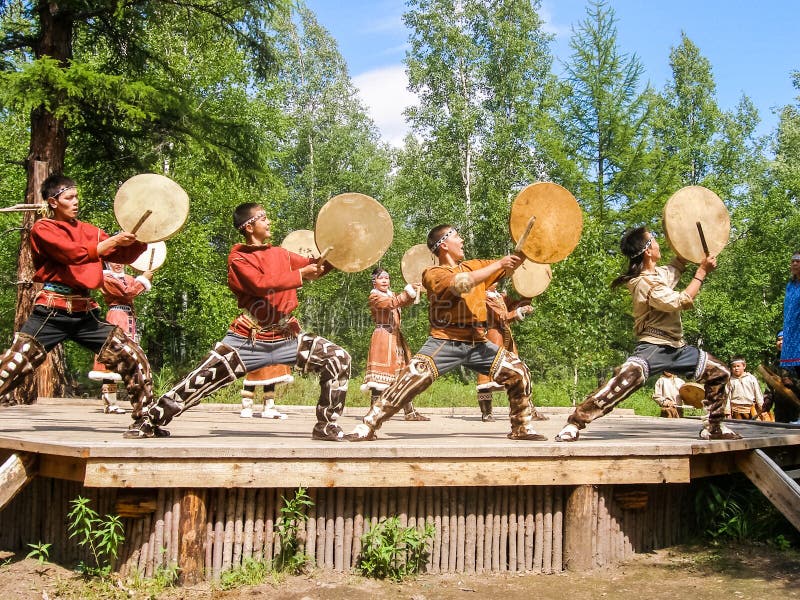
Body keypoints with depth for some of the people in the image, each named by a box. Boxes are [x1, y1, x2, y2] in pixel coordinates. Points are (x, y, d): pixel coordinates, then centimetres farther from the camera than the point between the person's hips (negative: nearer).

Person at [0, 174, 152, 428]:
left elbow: (124, 255, 14)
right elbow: (75, 254, -17)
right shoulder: (42, 229, 0)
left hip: (85, 312, 4)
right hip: (51, 311, -4)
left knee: (135, 359, -3)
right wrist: (112, 241, -16)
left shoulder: (89, 231, 14)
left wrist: (140, 239, -3)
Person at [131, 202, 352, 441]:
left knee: (338, 359, -9)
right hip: (248, 341, -4)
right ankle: (149, 422, 12)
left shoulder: (280, 254, 16)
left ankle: (326, 426, 0)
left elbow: (313, 266, 8)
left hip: (287, 338, 5)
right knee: (200, 380, -7)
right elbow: (262, 284, -18)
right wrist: (301, 275, -23)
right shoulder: (238, 258, -1)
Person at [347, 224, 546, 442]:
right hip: (445, 342, -6)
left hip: (477, 343, 6)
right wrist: (499, 264, -22)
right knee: (412, 377, -22)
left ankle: (522, 428, 17)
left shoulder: (474, 266, 15)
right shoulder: (433, 274, -5)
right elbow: (461, 283, -24)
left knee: (519, 372, 0)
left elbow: (513, 262, 19)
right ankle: (367, 426, -12)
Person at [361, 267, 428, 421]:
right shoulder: (374, 297, -4)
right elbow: (392, 303, -21)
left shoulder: (391, 294, 21)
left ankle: (410, 412, 11)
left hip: (396, 337, 8)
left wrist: (414, 291, -13)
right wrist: (409, 290, -27)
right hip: (383, 337, -8)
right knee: (380, 376, -11)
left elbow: (404, 301, 5)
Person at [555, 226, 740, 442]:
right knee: (624, 381, -32)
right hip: (653, 347, -10)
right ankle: (574, 423, -30)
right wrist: (702, 272, -11)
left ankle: (713, 428, 26)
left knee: (719, 372, 14)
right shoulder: (643, 283, -18)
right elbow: (682, 302, -18)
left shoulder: (660, 273, 9)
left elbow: (679, 264, 32)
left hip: (677, 347, 10)